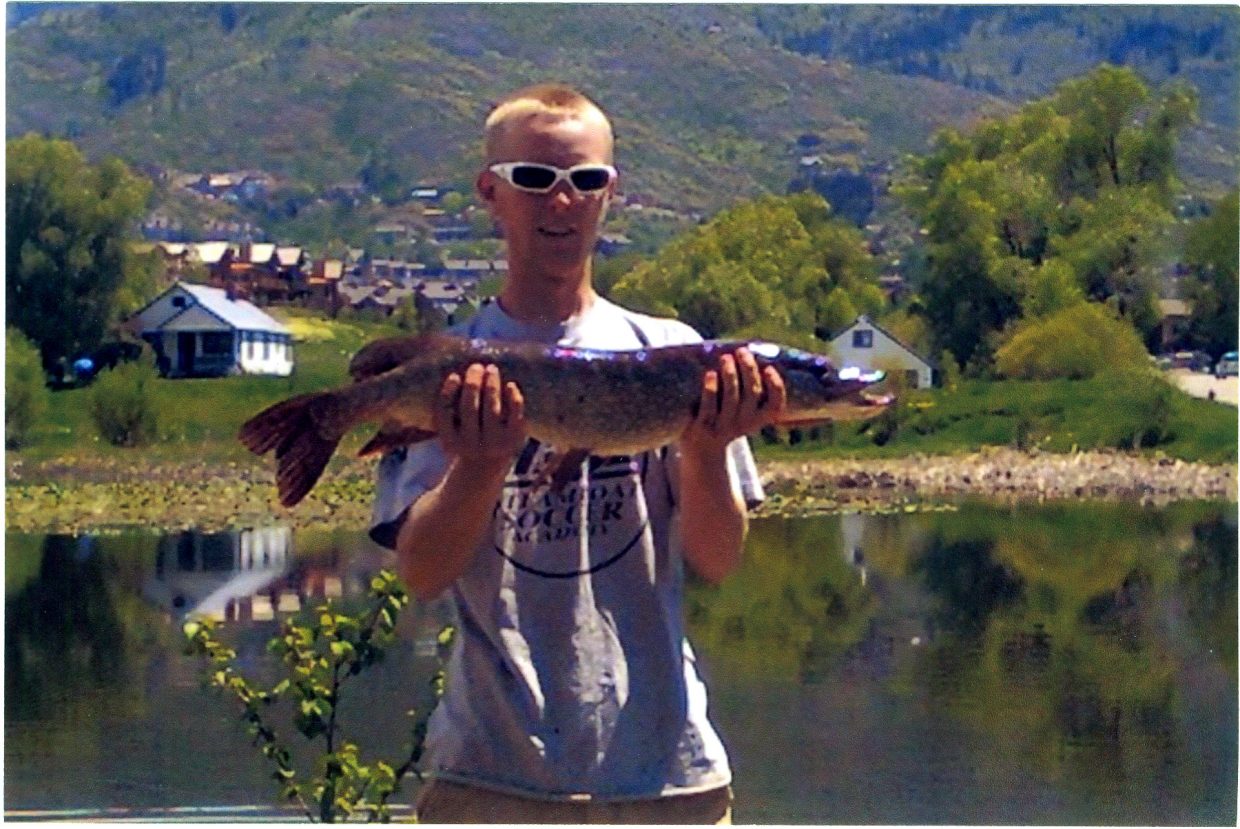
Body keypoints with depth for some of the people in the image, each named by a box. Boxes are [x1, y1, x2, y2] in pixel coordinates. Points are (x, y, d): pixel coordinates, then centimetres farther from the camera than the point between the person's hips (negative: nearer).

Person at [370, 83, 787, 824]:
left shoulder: (671, 354, 6)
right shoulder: (443, 372, 4)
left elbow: (717, 560, 0)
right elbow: (422, 572, -6)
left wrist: (705, 449, -18)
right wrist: (480, 465, -23)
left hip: (663, 763, 1)